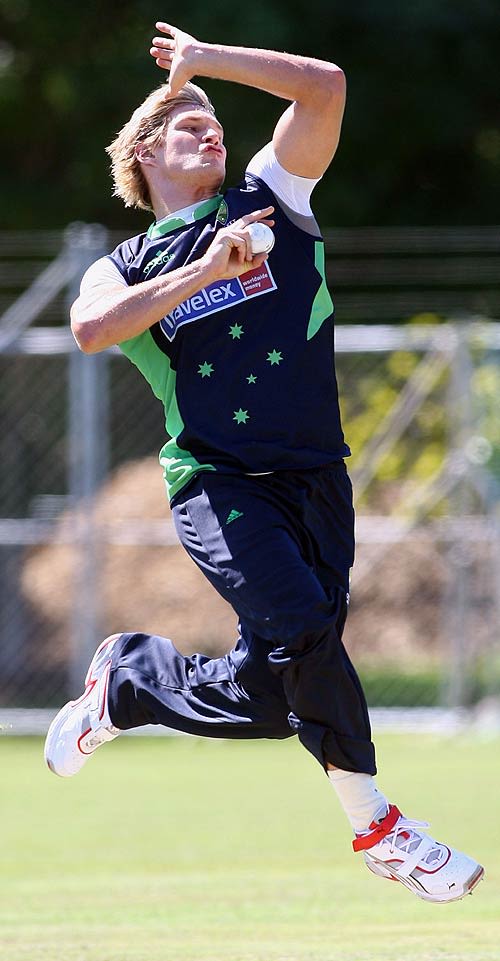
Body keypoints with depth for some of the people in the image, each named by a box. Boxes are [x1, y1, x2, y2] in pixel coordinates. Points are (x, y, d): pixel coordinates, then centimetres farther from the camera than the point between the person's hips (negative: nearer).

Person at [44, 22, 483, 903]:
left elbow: (324, 87, 6)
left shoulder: (266, 201, 17)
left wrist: (202, 59, 11)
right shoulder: (123, 267, 13)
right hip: (218, 480, -3)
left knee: (276, 693, -3)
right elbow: (91, 330, -11)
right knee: (300, 625, -25)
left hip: (315, 479, 3)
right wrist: (202, 273, -12)